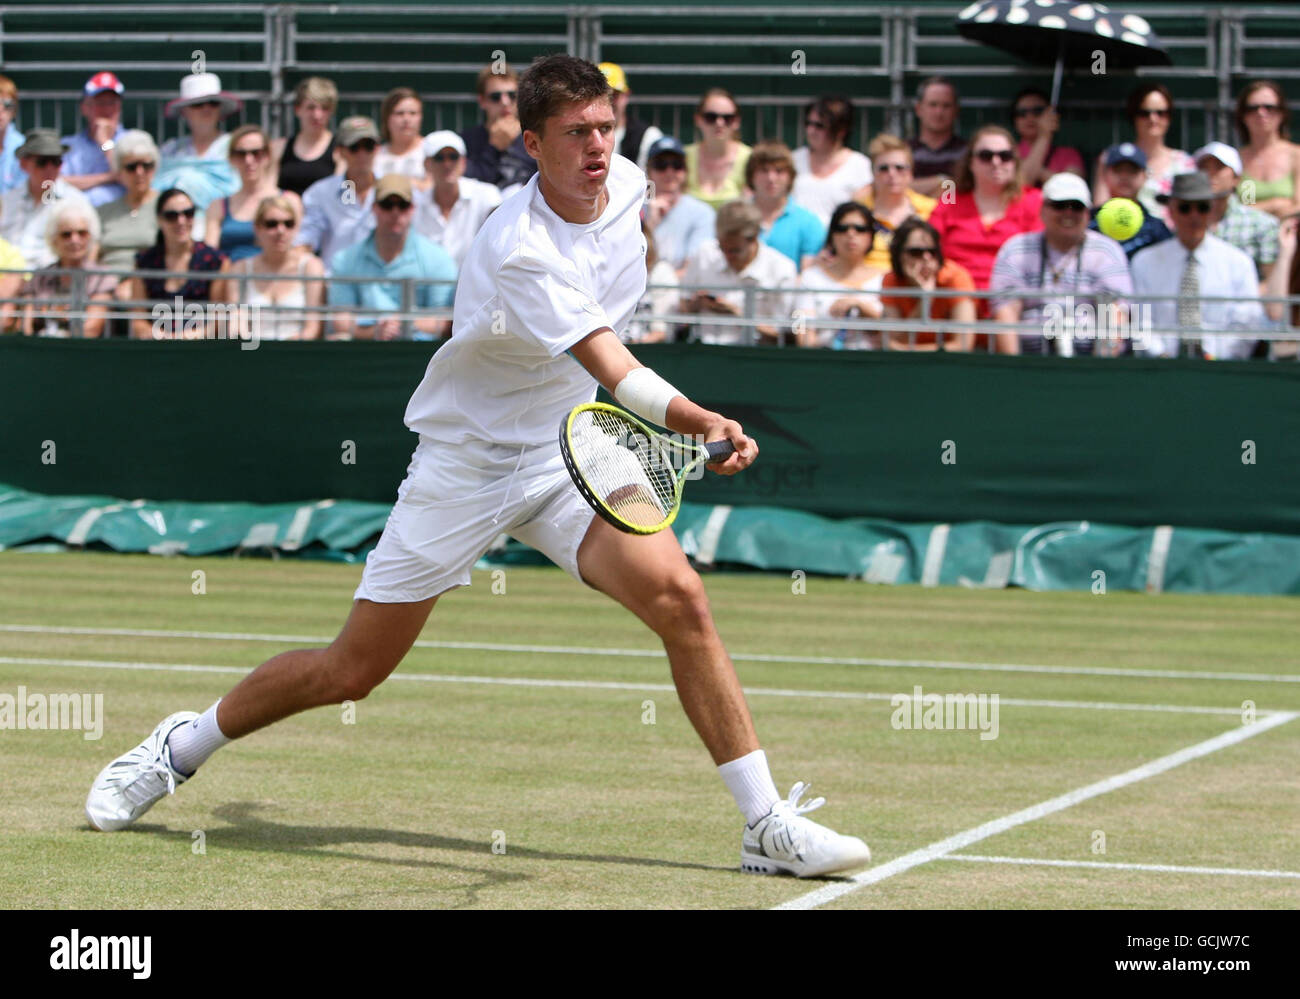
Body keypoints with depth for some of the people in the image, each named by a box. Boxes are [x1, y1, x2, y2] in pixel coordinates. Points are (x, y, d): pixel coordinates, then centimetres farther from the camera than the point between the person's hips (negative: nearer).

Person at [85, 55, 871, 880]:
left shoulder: (627, 184, -5)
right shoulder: (518, 251, -28)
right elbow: (616, 374, -39)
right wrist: (705, 424, -53)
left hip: (568, 455, 5)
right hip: (466, 464, -5)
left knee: (680, 599, -18)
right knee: (353, 672, 2)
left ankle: (767, 824, -13)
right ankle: (183, 747, 26)